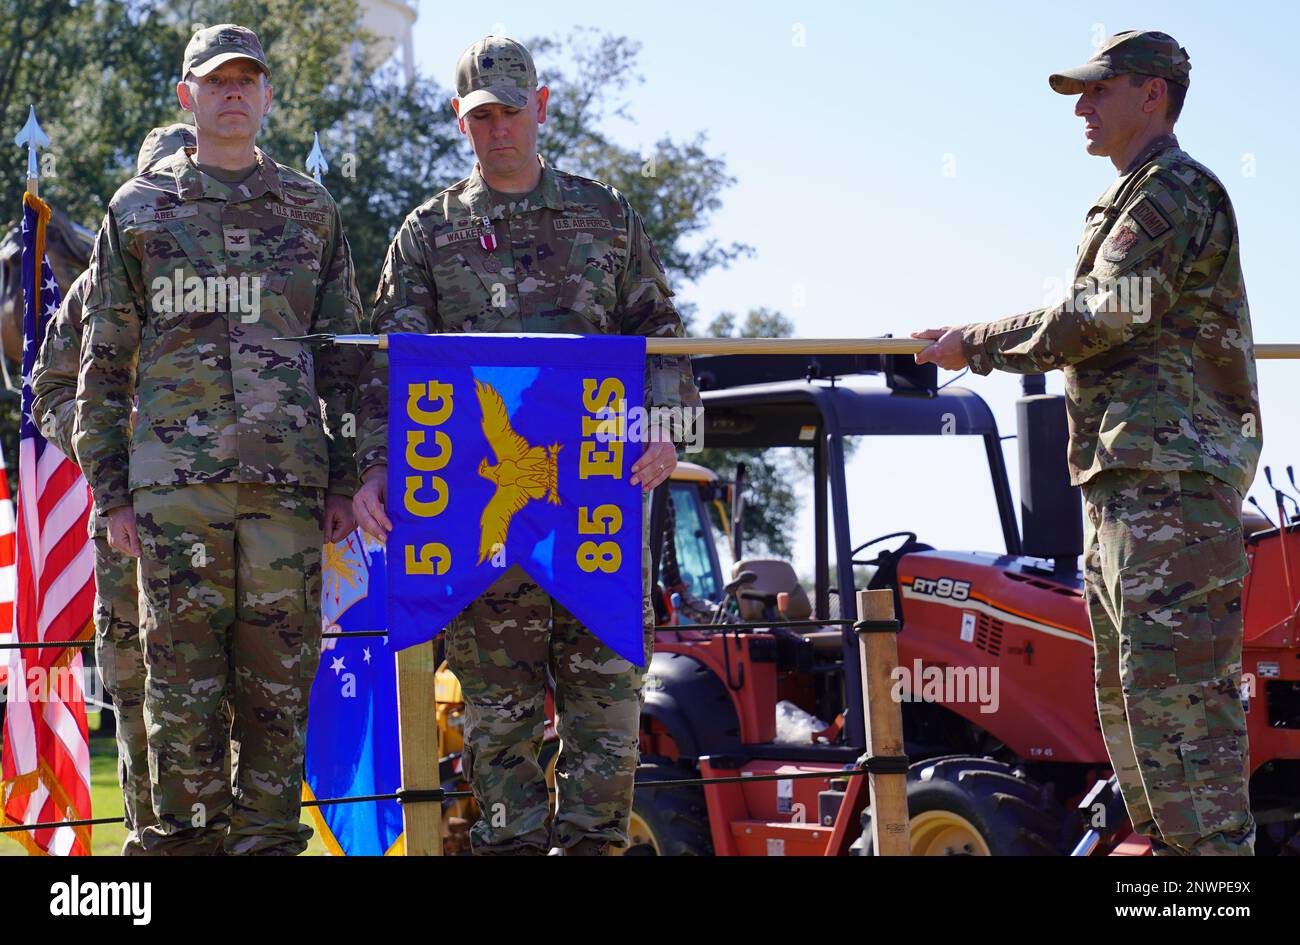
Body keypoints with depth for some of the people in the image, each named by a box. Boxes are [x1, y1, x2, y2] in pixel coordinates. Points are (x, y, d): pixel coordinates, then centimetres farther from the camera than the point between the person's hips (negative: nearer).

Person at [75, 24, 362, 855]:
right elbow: (104, 365, 11)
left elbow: (346, 358, 16)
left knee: (280, 681, 1)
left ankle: (268, 833, 9)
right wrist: (111, 493, 3)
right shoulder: (139, 212, 11)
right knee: (182, 679, -2)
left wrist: (345, 481, 8)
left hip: (289, 480, 1)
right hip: (175, 483, -1)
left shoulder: (310, 212, 15)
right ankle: (185, 836, 6)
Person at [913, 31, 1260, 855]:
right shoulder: (1136, 199, 23)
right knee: (1127, 693, 12)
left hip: (1170, 477, -11)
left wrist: (975, 345, -7)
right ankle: (1168, 845, 16)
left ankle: (1214, 847, -16)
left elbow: (1103, 315, -16)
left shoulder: (1176, 189, -9)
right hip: (1128, 479, 11)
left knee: (1174, 691, -15)